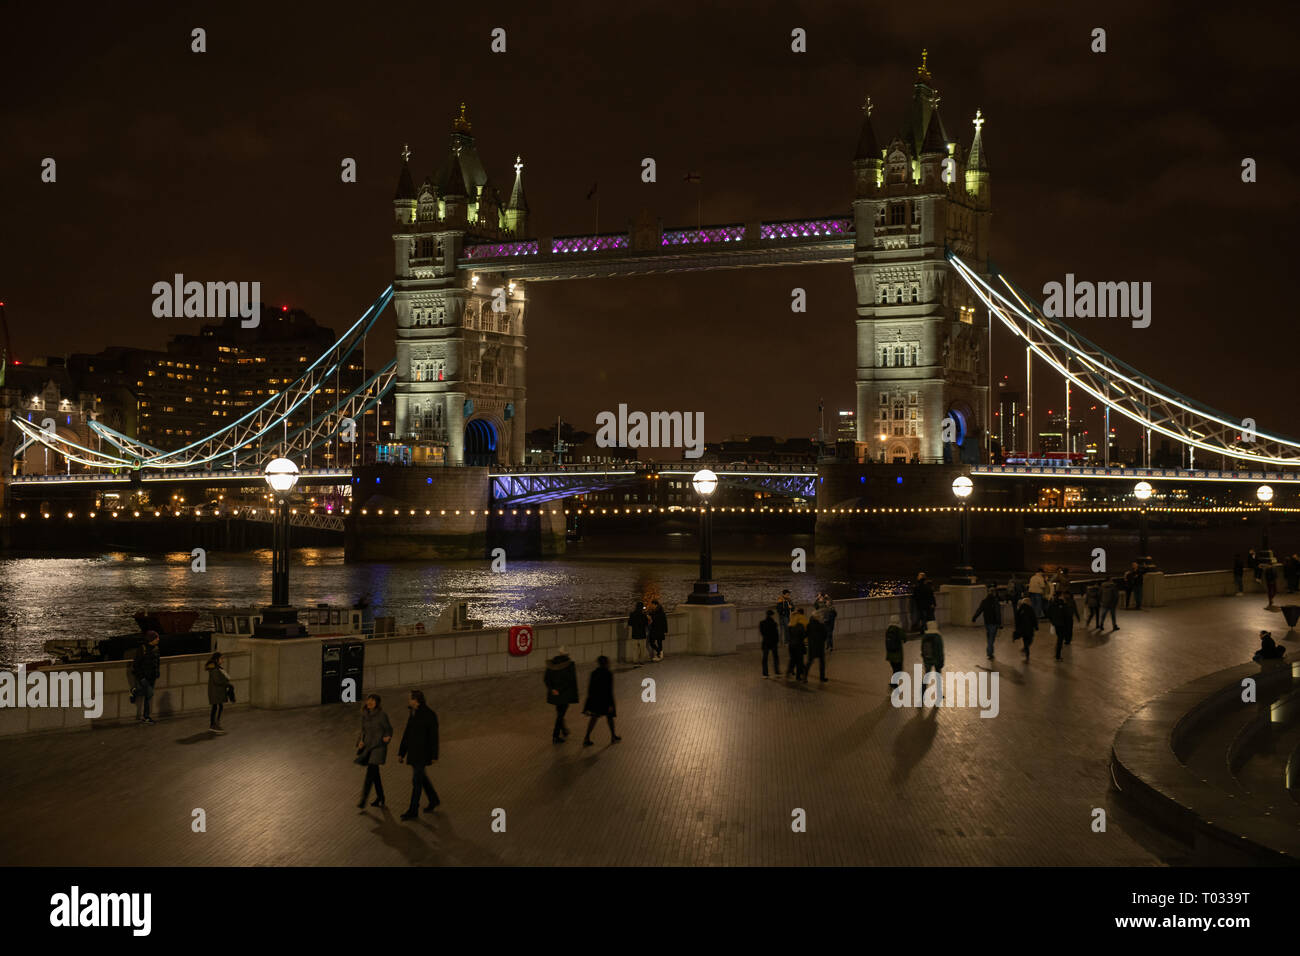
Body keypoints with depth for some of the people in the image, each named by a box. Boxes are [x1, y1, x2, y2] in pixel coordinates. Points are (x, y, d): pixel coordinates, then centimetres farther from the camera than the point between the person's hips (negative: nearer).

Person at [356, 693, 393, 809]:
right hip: (368, 746, 6)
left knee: (369, 775, -11)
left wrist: (387, 737, -24)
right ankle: (380, 797, 30)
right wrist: (361, 741, 0)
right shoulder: (364, 715, 3)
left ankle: (363, 801, -9)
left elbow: (389, 729, -5)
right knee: (374, 774, 15)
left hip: (378, 747, -6)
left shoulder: (382, 715, -14)